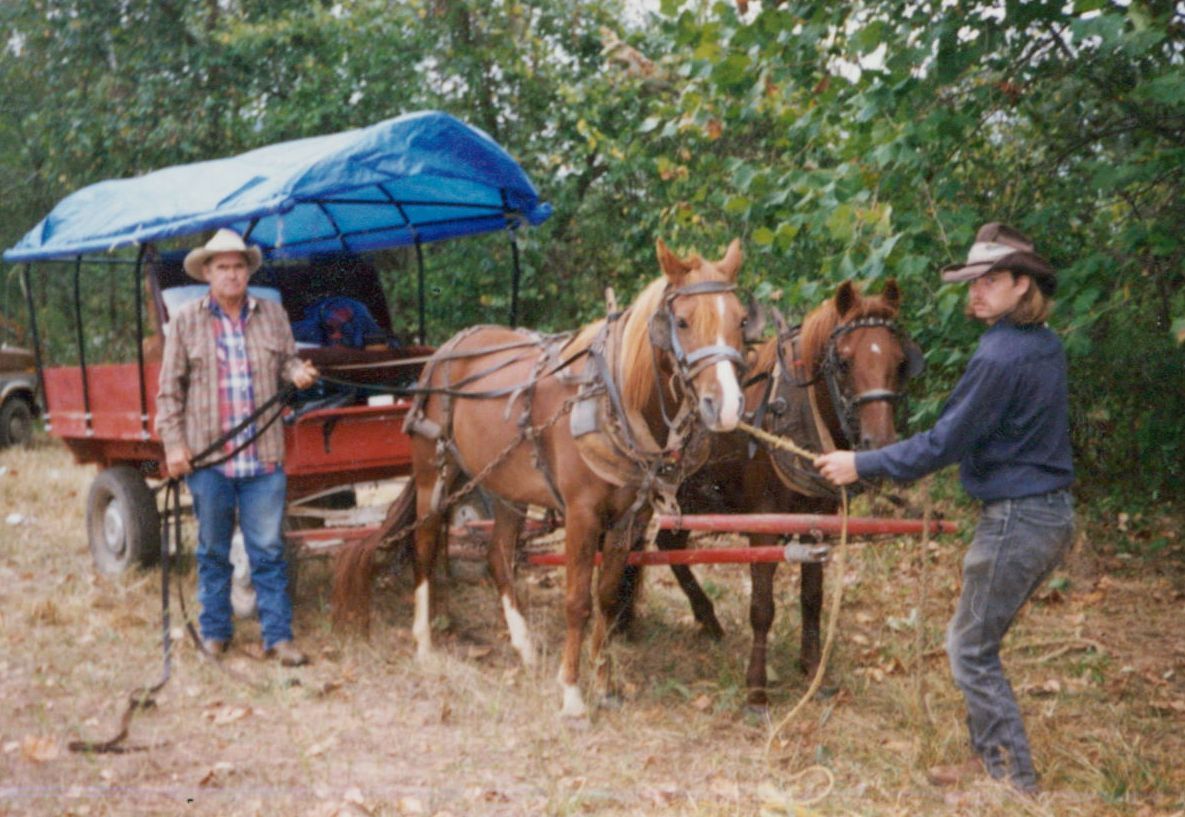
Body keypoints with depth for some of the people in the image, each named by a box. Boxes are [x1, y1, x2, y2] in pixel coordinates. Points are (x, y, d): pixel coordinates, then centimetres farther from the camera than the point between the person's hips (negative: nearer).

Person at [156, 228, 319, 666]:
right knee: (213, 551, 11)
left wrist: (299, 373, -9)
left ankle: (278, 635, 9)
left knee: (268, 550, 3)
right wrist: (173, 442, -4)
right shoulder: (186, 321, 1)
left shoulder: (272, 315, 6)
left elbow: (287, 361, 15)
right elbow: (170, 388, 2)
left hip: (263, 457, 1)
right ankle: (215, 631, 24)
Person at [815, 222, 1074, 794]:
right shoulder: (1046, 346, 8)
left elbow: (943, 444, -20)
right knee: (978, 639, 20)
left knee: (971, 649, 3)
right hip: (1052, 512, 9)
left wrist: (862, 465, -14)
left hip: (1016, 520, -9)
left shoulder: (1001, 355, -21)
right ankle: (990, 756, 28)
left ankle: (1014, 779, 10)